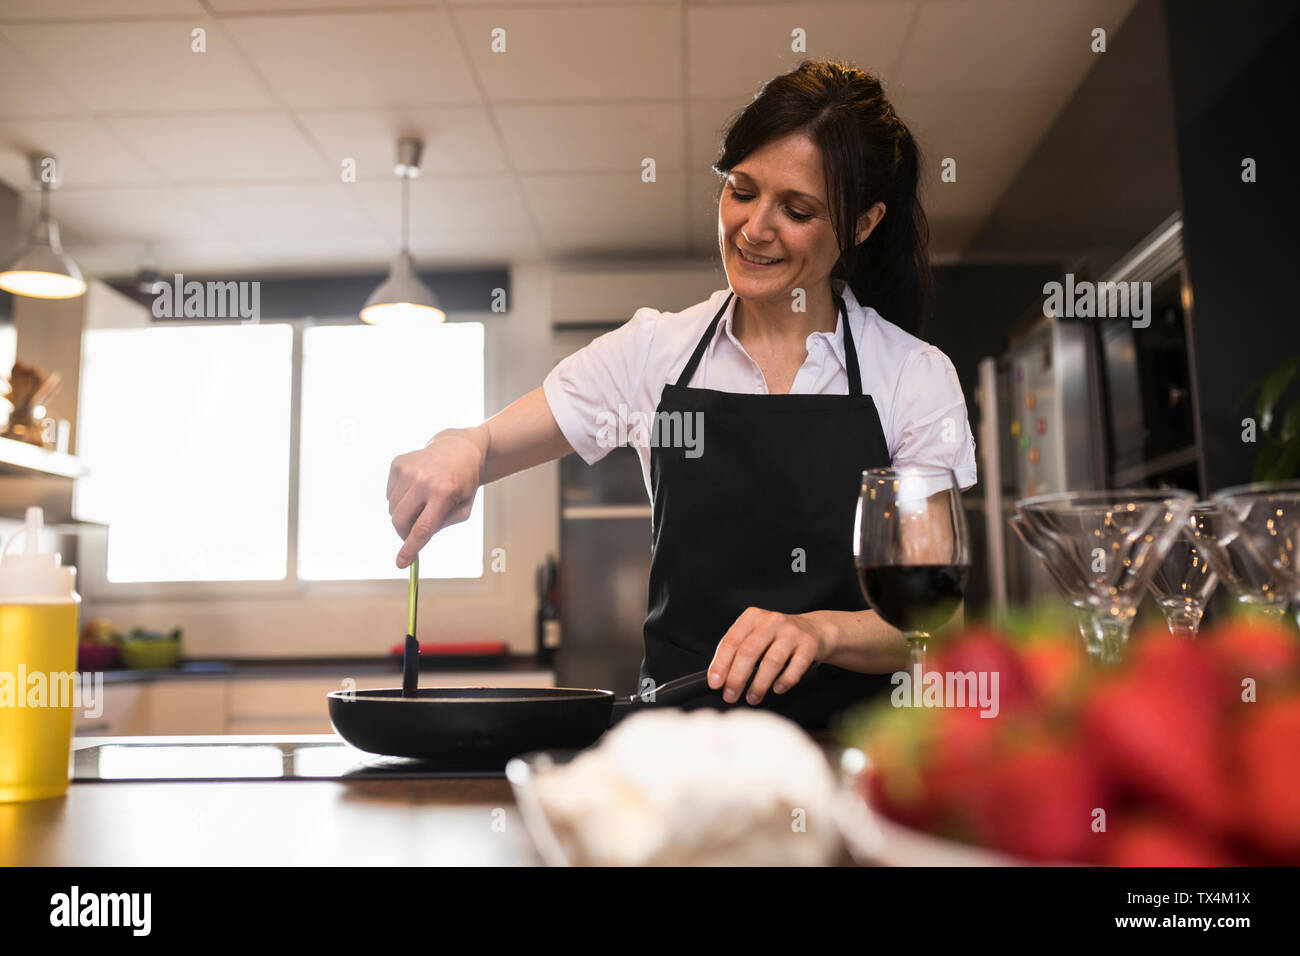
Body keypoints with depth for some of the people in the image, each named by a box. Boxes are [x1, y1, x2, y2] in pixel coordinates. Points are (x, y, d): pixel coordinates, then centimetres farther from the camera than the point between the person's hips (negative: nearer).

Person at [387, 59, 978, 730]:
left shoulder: (916, 377, 0)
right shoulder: (656, 350, 6)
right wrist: (459, 450, -15)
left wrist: (820, 630, -22)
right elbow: (486, 447, 8)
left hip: (843, 747, -1)